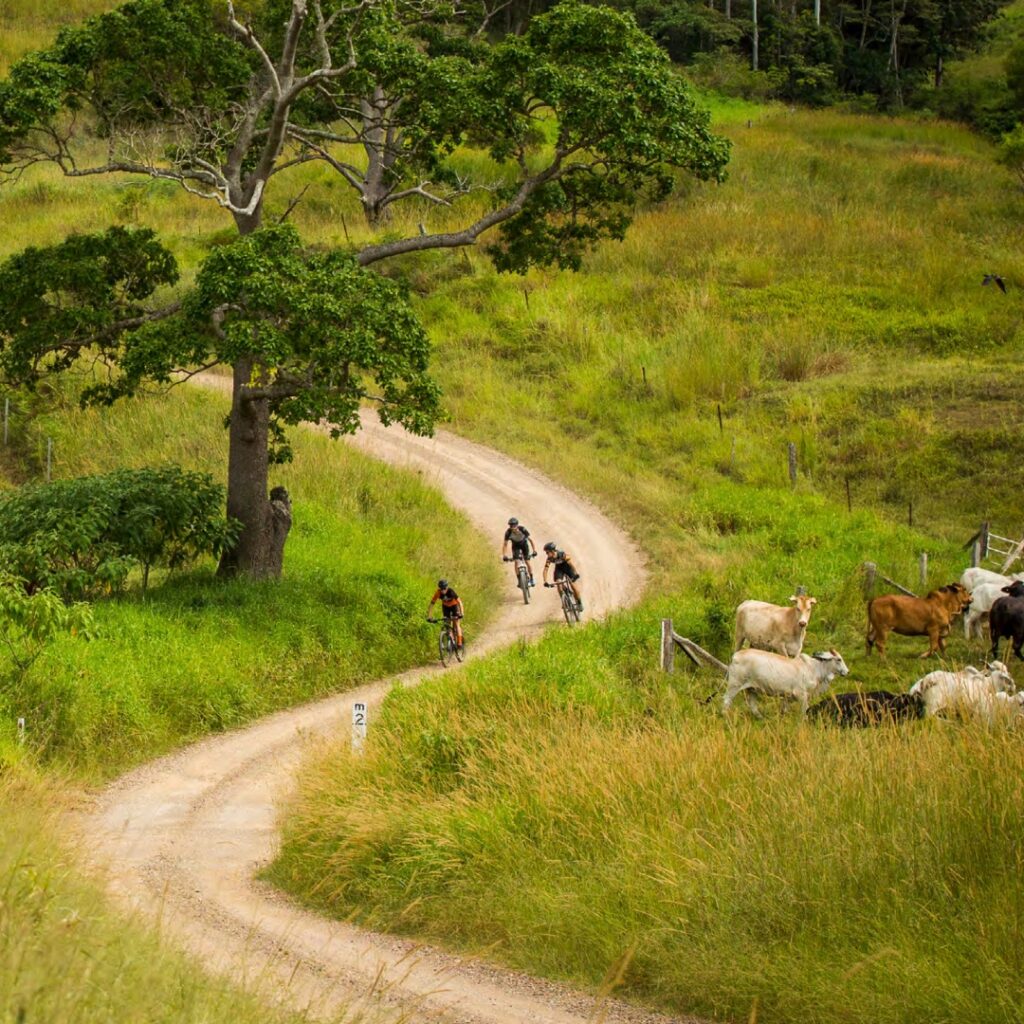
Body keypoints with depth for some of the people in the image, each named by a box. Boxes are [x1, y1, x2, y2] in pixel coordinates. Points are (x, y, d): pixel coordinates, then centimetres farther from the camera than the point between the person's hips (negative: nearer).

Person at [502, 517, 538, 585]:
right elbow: (505, 544, -24)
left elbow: (530, 540, -30)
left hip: (524, 544, -1)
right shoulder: (508, 532, -30)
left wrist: (534, 551, -39)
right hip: (515, 545, 1)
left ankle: (531, 579, 11)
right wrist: (504, 556, -35)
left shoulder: (522, 529, -34)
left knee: (527, 562, -6)